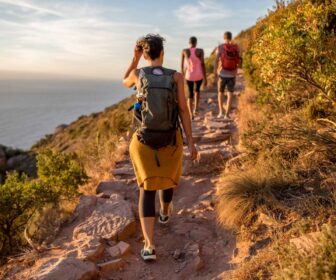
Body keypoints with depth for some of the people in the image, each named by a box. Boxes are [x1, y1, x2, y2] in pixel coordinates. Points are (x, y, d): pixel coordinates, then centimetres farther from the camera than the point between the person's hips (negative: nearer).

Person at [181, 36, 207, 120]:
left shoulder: (184, 51, -6)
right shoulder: (200, 51, -10)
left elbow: (182, 64, 3)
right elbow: (203, 64, -13)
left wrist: (182, 73, 24)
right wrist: (205, 78, -8)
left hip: (189, 75, 0)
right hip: (199, 75, 0)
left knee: (190, 94, 13)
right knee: (197, 90, 30)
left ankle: (191, 115, 7)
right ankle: (196, 108, 23)